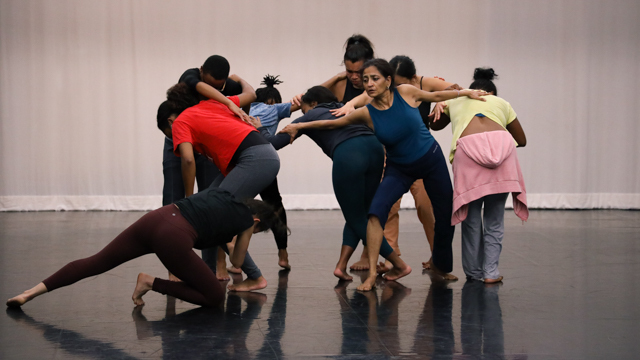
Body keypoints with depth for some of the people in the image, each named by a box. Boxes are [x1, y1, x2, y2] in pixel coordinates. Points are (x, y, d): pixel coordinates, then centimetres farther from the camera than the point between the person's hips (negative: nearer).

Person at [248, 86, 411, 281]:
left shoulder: (310, 117, 21)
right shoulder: (344, 109, 36)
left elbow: (274, 143, 21)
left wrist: (261, 128, 38)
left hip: (348, 156, -5)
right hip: (374, 147, 5)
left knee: (357, 220, 9)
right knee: (357, 216, 20)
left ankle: (400, 265, 8)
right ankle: (341, 265, 8)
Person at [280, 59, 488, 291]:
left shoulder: (405, 92, -17)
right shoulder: (366, 113, -17)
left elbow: (435, 96, 1)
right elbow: (333, 123, -7)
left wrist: (467, 93, 8)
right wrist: (299, 126, -8)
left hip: (432, 159, 1)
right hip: (399, 168, -1)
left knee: (445, 216, 9)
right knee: (376, 210, -24)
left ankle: (440, 266, 36)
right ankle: (372, 272, -20)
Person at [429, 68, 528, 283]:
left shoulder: (455, 99, 32)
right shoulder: (501, 103, 32)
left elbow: (435, 125, 47)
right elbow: (521, 140, 39)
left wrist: (439, 106, 55)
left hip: (468, 147, -1)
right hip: (501, 145, 1)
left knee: (471, 217, 10)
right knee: (494, 218, 10)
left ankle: (473, 272, 15)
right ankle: (491, 272, 5)